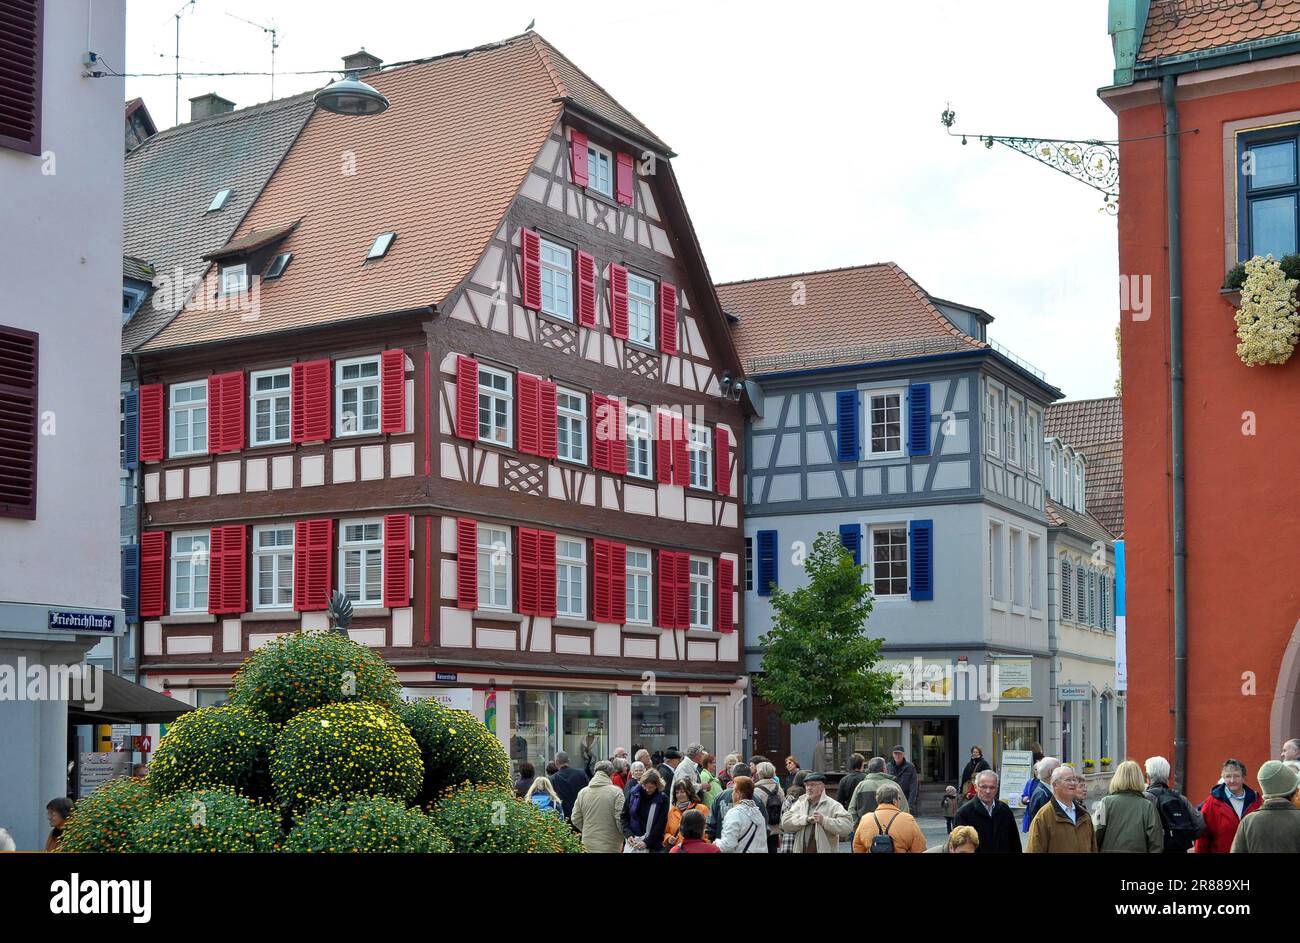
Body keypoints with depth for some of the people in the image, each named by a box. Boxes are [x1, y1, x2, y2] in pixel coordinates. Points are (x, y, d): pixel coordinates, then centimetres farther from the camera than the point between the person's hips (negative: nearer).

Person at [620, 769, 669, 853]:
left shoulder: (662, 799, -3)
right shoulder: (634, 793, 3)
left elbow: (661, 825, -6)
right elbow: (623, 816, 8)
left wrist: (647, 842, -14)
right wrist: (628, 835, -6)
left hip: (652, 845, -2)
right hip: (632, 842, 2)